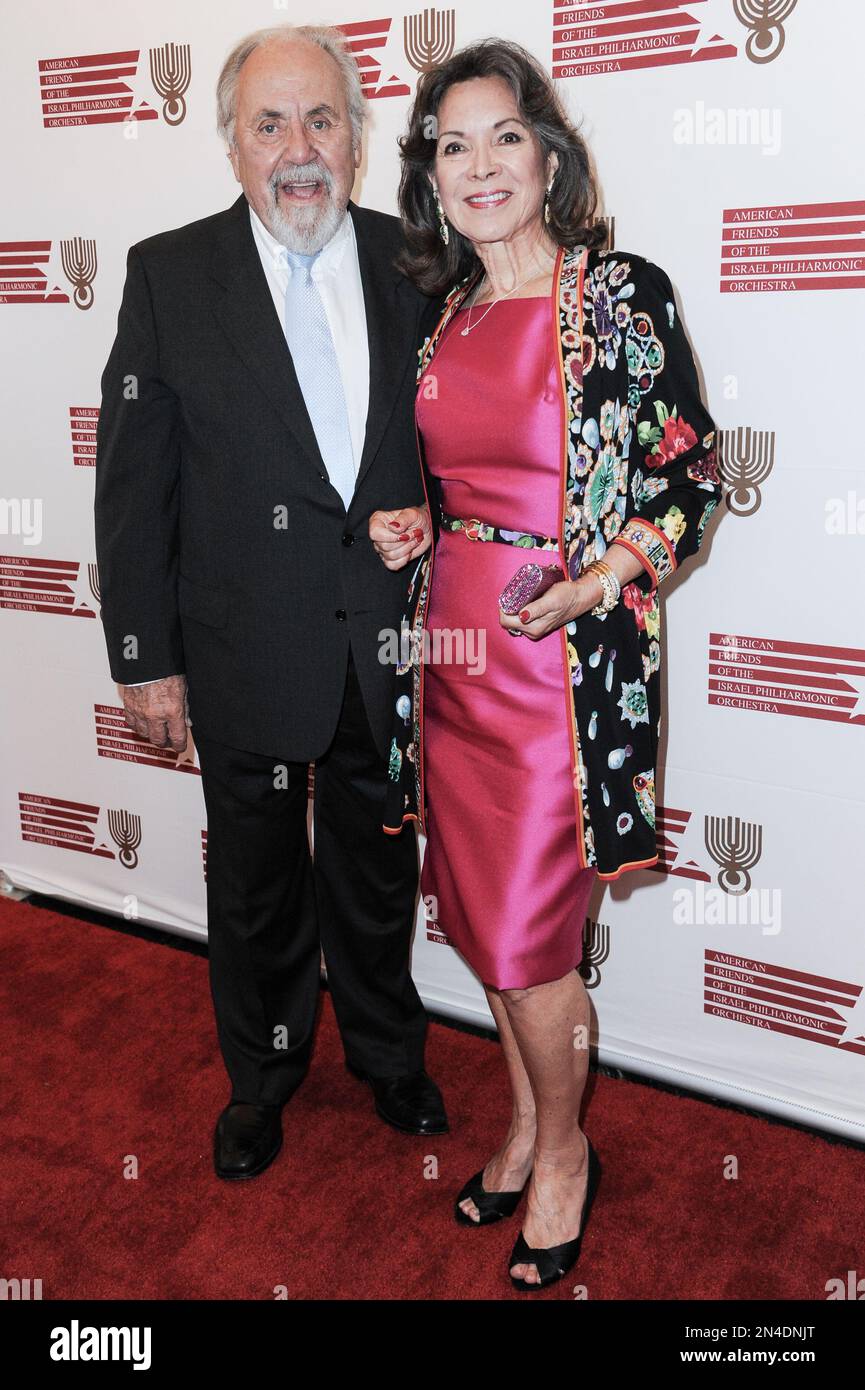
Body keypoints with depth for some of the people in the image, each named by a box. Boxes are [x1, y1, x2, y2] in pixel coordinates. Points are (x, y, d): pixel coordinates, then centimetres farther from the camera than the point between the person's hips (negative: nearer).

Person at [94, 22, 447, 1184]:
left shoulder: (415, 263, 0)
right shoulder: (171, 273, -6)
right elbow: (133, 481, -7)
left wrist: (430, 515, -11)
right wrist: (146, 656, -8)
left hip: (388, 641, 2)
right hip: (247, 648, -1)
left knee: (378, 870, 20)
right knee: (257, 882, 16)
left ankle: (388, 1054, 44)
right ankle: (263, 1077, 41)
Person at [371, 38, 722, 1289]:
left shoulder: (625, 294, -7)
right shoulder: (445, 314, 10)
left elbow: (693, 473, -6)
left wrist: (598, 579, -19)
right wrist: (409, 529, 3)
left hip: (564, 657, -6)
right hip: (450, 647, 6)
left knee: (526, 933, 0)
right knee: (480, 912, 15)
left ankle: (564, 1148, 28)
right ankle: (525, 1125, 38)